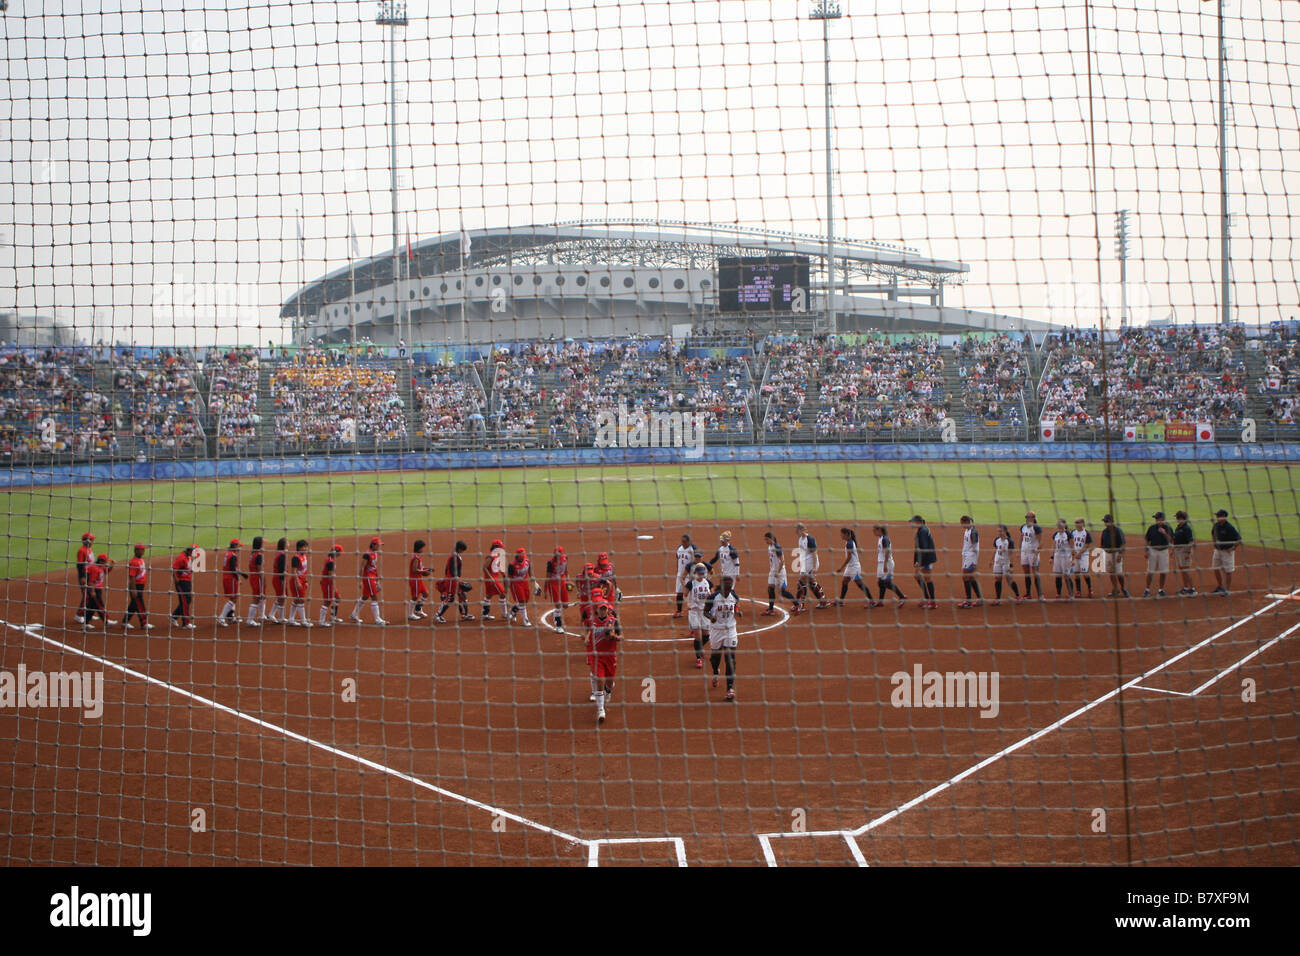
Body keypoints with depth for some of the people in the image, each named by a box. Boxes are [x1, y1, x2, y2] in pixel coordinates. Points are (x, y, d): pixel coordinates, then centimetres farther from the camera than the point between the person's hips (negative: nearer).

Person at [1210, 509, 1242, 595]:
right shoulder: (1216, 525, 2)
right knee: (1215, 569, 13)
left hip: (1227, 551, -7)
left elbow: (1239, 539, -18)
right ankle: (1220, 587, 29)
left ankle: (1227, 589, 10)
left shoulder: (1229, 528, -20)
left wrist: (1233, 548, -17)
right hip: (1218, 550, 7)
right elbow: (1213, 534, 25)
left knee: (1228, 571, 1)